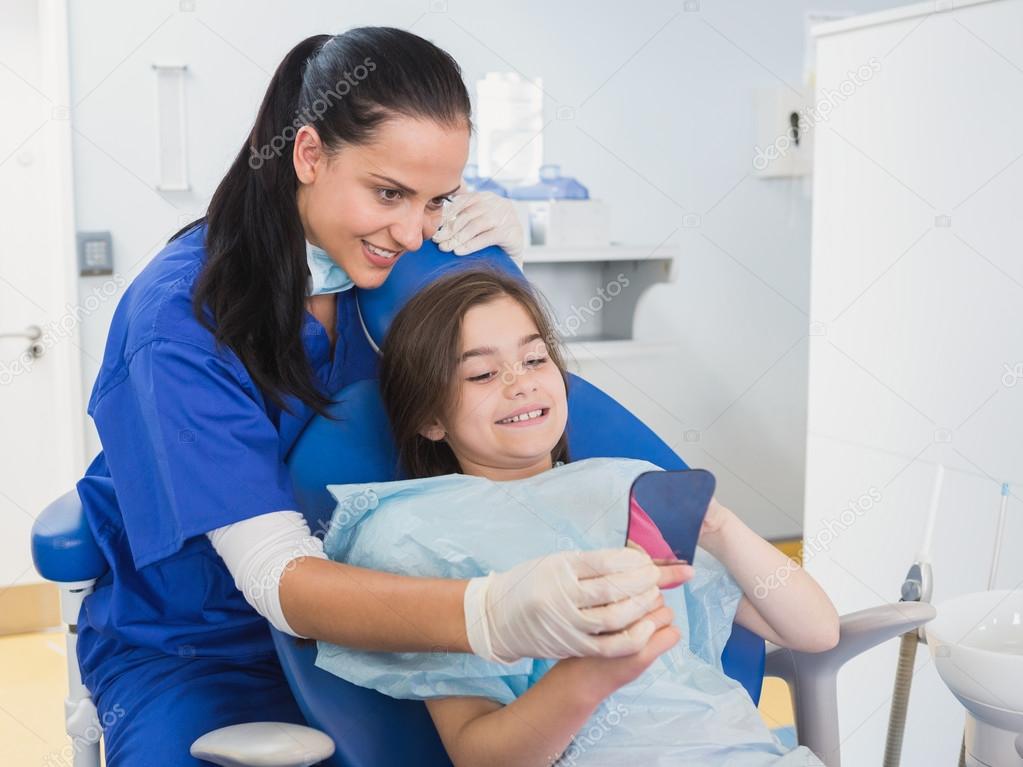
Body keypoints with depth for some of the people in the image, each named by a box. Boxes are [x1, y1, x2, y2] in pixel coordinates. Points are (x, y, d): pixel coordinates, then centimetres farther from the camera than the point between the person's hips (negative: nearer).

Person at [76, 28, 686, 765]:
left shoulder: (394, 264, -7)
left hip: (362, 614, 4)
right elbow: (276, 576, -31)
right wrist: (496, 614, -50)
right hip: (187, 642, -3)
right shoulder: (180, 317, -23)